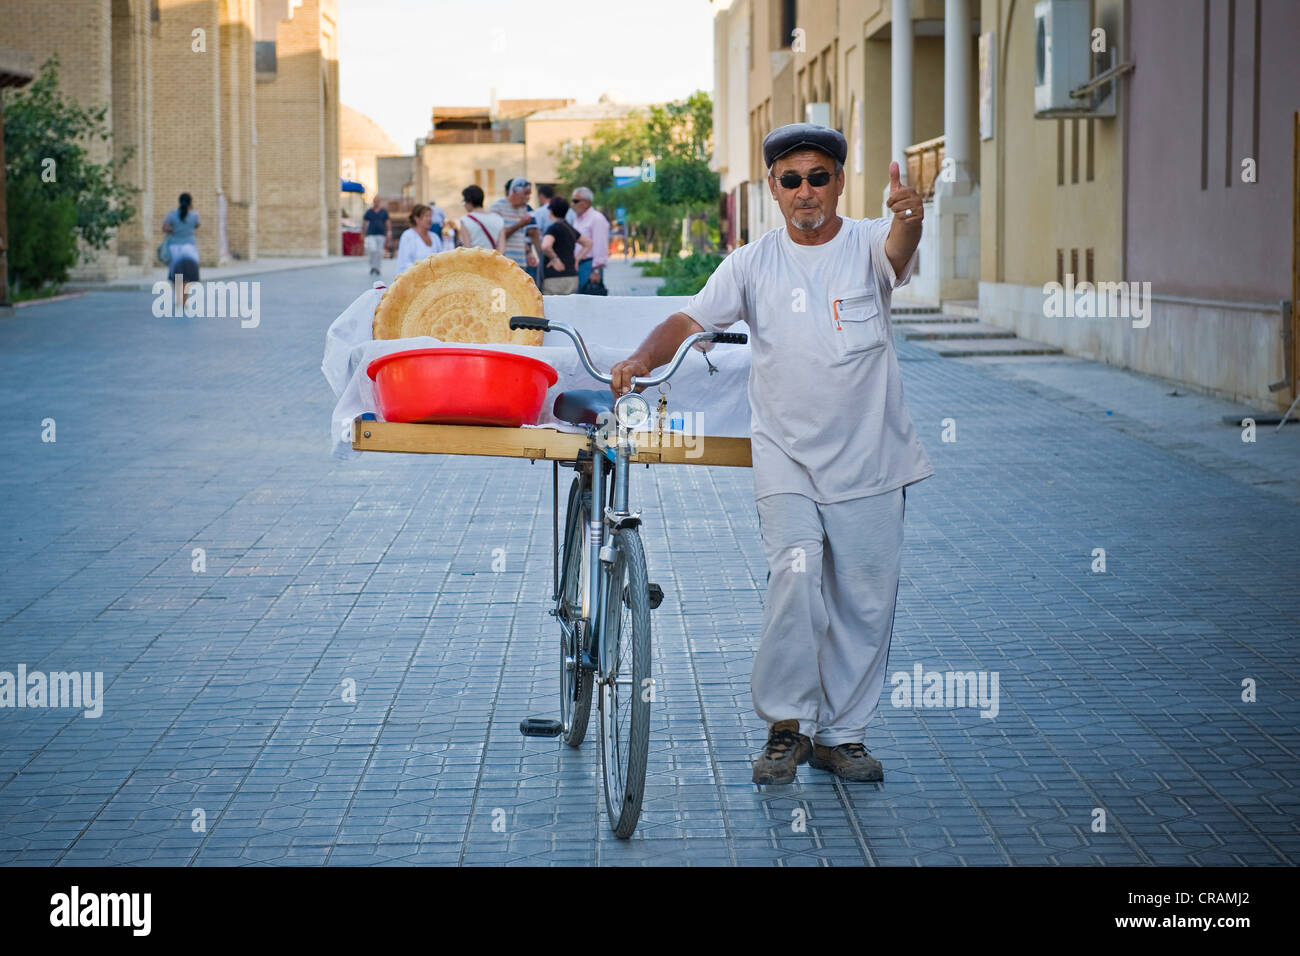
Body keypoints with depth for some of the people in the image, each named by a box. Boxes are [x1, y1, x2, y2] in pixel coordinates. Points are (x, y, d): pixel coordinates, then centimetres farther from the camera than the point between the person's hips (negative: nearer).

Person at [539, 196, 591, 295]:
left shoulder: (553, 228, -10)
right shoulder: (570, 229, 15)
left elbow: (545, 246, -30)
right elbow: (588, 243, 28)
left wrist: (554, 258, -13)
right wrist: (576, 259, 19)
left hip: (556, 279, -8)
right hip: (572, 277, 8)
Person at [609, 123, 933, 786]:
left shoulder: (867, 246, -3)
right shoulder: (754, 263, 1)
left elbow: (897, 254, -27)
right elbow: (691, 318, -4)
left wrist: (909, 219, -51)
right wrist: (643, 358, -25)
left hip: (870, 457, 0)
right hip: (786, 451, 0)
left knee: (865, 599, 5)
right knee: (795, 569, -19)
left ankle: (842, 732, 20)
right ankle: (787, 725, -7)